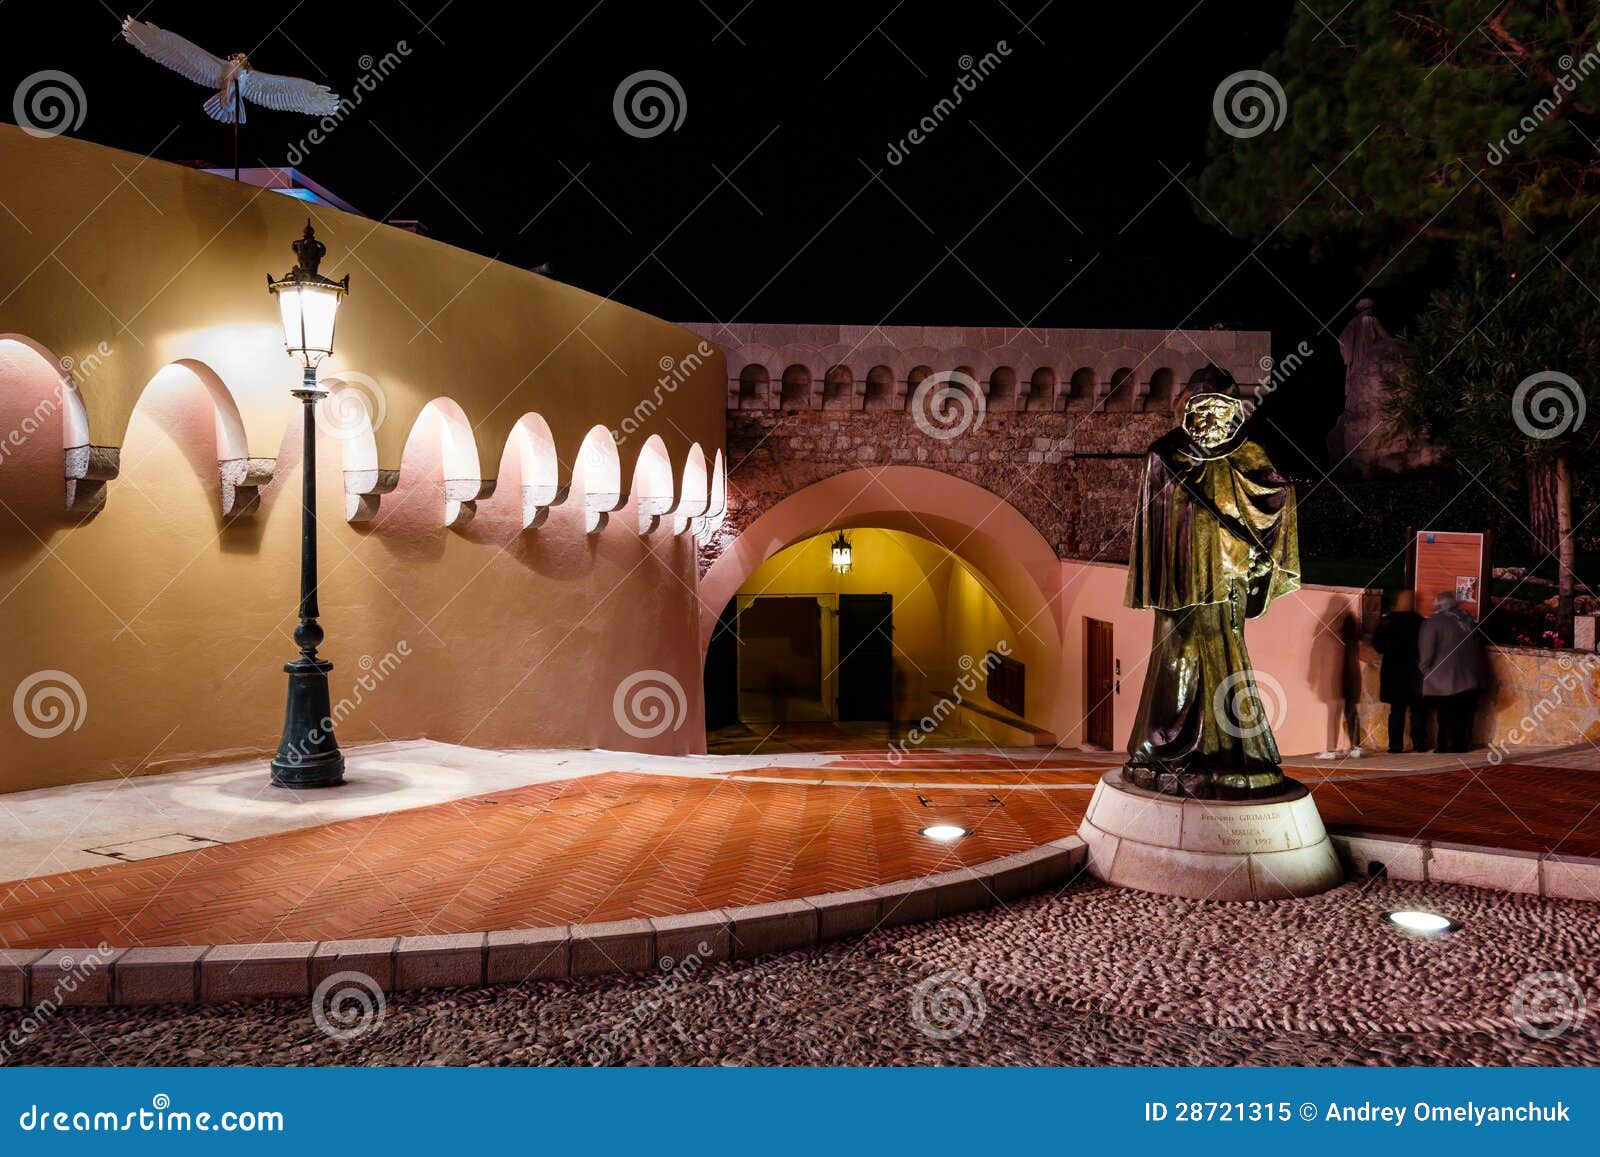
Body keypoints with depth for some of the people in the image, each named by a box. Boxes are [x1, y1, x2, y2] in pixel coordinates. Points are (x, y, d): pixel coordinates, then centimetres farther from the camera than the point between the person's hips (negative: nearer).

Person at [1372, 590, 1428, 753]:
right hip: (1416, 672, 0)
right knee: (1418, 709, 10)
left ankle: (1396, 745, 1)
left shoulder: (1386, 622, -7)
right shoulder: (1419, 622, -9)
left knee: (1397, 710, 4)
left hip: (1394, 673, 0)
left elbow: (1378, 645, -2)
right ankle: (1419, 743, 10)